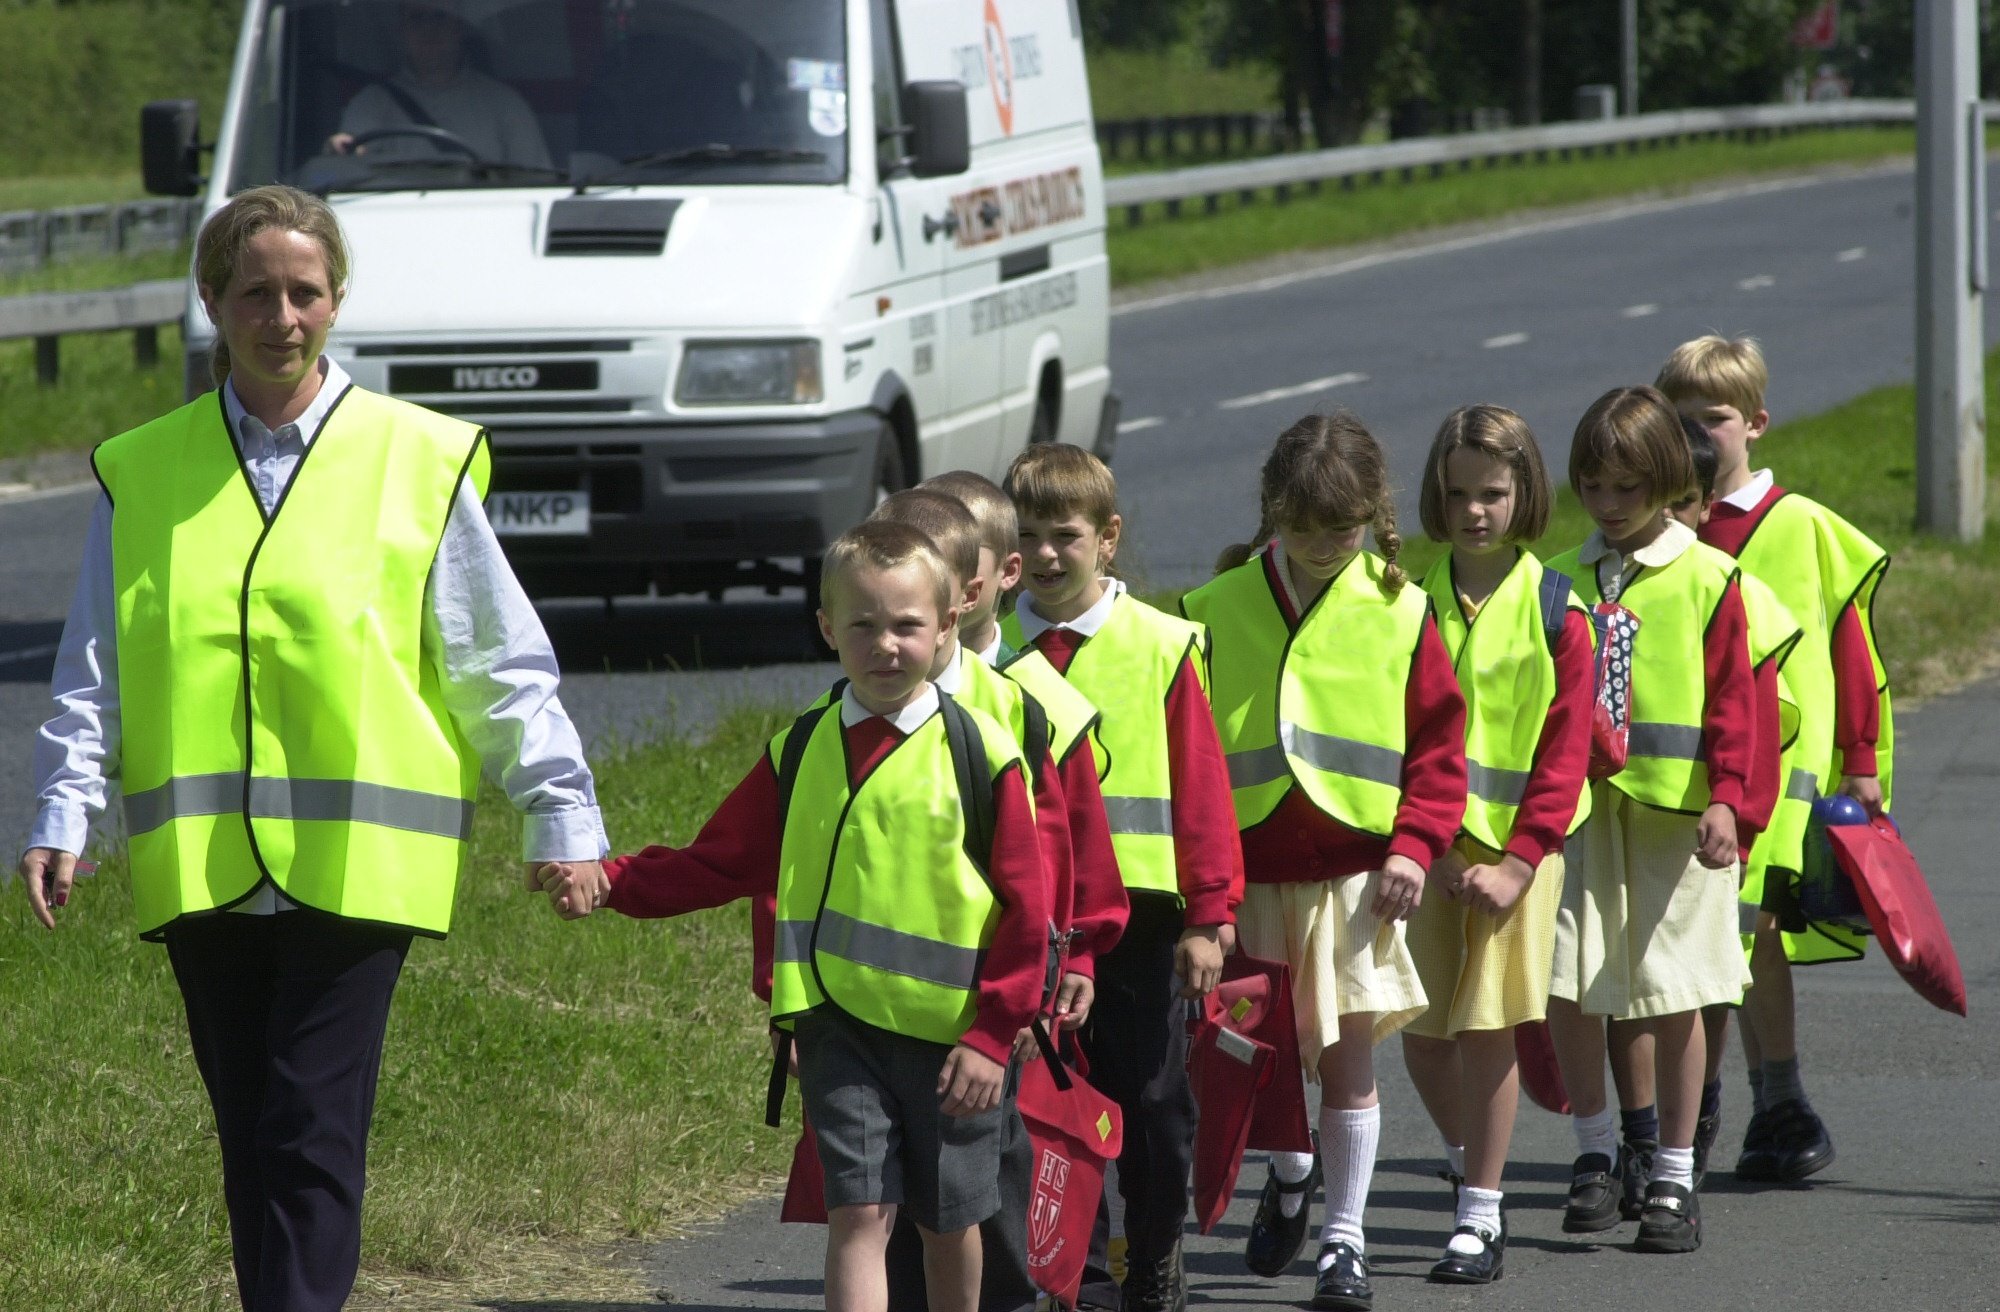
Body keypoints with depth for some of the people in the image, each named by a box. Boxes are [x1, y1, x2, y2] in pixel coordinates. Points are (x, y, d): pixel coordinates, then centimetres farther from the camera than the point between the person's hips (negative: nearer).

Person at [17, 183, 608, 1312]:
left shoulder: (415, 459, 4)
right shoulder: (144, 475, 10)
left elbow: (503, 665, 8)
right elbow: (96, 671, 11)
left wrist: (562, 815, 5)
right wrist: (66, 814, -1)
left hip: (354, 863, -3)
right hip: (202, 866, 3)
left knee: (313, 1135, -11)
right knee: (250, 1139, 7)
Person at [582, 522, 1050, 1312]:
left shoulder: (982, 754, -5)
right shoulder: (800, 752, 5)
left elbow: (1025, 905, -4)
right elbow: (721, 863, 9)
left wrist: (993, 1034, -8)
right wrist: (608, 881, -3)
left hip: (951, 1034, -1)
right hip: (841, 1029, 1)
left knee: (949, 1220, 14)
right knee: (859, 1214, -10)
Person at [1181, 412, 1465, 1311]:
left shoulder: (1396, 612, 0)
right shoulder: (1217, 610, 1)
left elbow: (1438, 745, 3)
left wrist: (1414, 845, -9)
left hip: (1356, 872, -1)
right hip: (1249, 873, 1)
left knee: (1347, 1054, -2)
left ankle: (1344, 1237, 7)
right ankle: (1289, 1176, 39)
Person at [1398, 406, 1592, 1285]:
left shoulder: (1556, 612, -4)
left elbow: (1566, 751, -4)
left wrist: (1518, 862, -12)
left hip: (1515, 845, -3)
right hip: (1421, 840, 3)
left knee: (1489, 1028, -4)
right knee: (1418, 1030, 6)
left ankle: (1480, 1219, 3)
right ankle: (1469, 1162, 33)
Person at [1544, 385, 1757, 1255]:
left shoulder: (1708, 580, -1)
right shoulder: (1559, 580, 8)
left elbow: (1733, 699, -2)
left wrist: (1726, 798, -11)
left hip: (1675, 811, -2)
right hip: (1575, 804, 2)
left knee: (1675, 995, 2)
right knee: (1564, 985, -4)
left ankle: (1673, 1178, 12)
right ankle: (1594, 1152, 15)